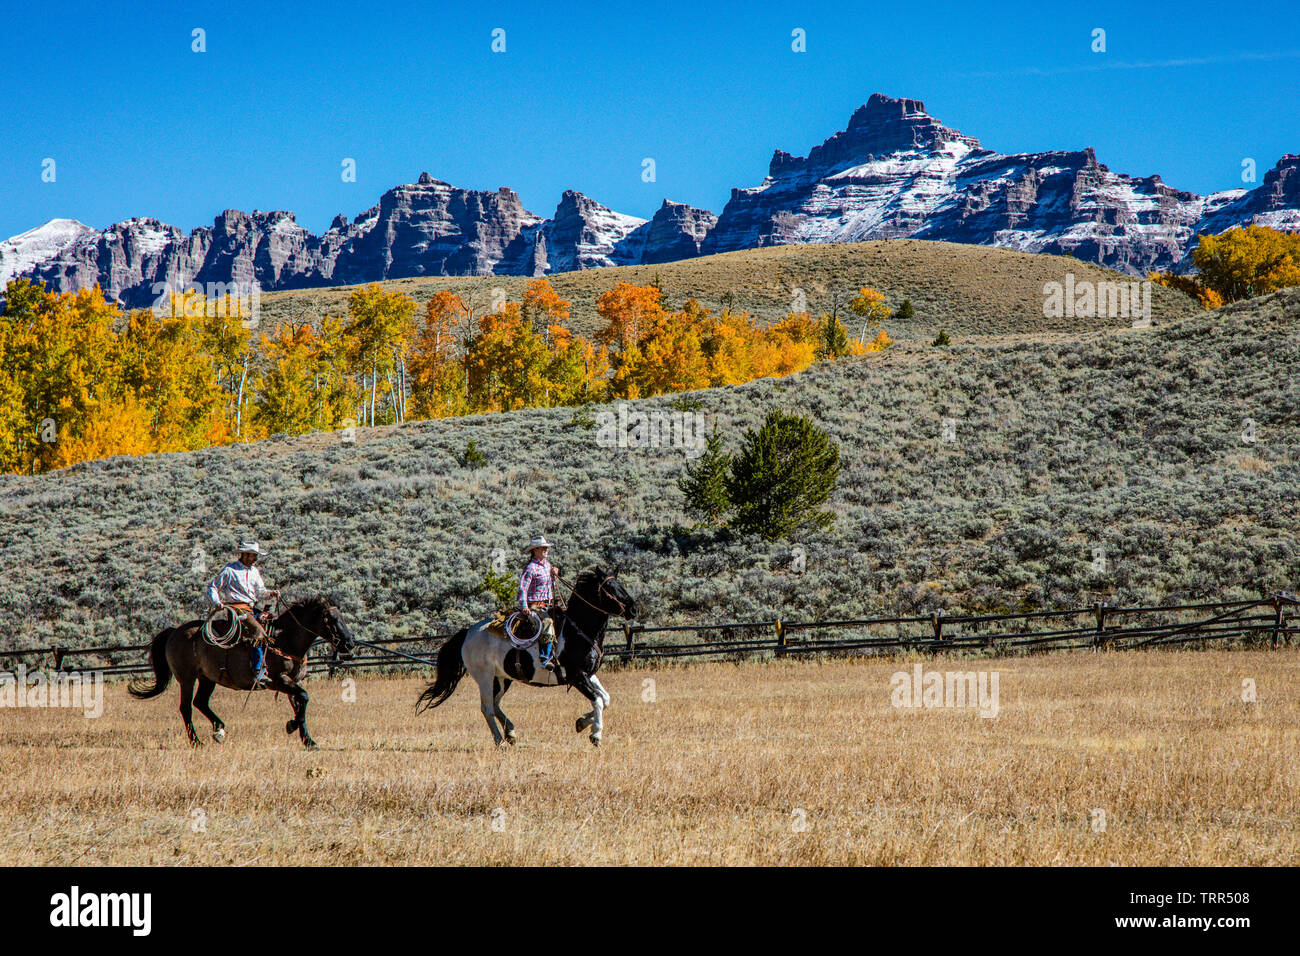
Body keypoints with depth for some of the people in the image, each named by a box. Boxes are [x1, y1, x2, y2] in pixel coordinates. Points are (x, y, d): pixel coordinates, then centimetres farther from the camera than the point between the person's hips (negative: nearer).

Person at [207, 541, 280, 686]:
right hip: (236, 608, -8)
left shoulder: (254, 572, 19)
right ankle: (258, 673, -30)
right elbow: (212, 587, 2)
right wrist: (217, 602, -14)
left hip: (251, 609, 8)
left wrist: (271, 593, 3)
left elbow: (260, 592, 24)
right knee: (259, 631, -27)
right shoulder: (230, 570, -2)